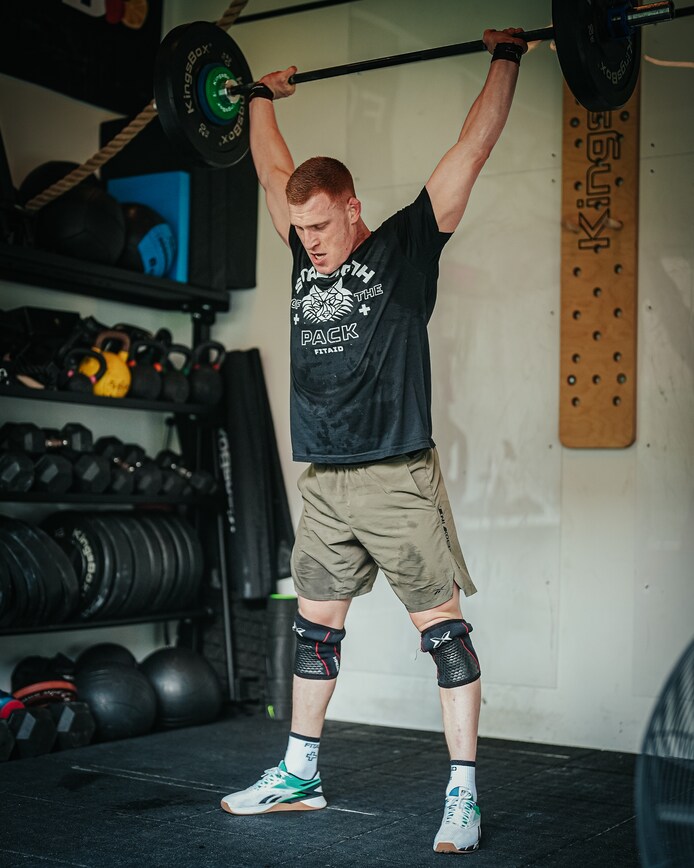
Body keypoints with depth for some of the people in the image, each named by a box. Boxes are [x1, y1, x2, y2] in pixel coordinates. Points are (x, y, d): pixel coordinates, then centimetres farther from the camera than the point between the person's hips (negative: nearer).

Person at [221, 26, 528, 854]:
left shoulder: (406, 246, -3)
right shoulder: (305, 254, 11)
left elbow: (472, 147, -1)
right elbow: (272, 167, 26)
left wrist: (505, 59, 5)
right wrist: (262, 97, 36)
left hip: (399, 479, -6)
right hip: (324, 484, 6)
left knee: (441, 627, -2)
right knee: (313, 626, 13)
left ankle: (464, 793, 3)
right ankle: (298, 775, 26)